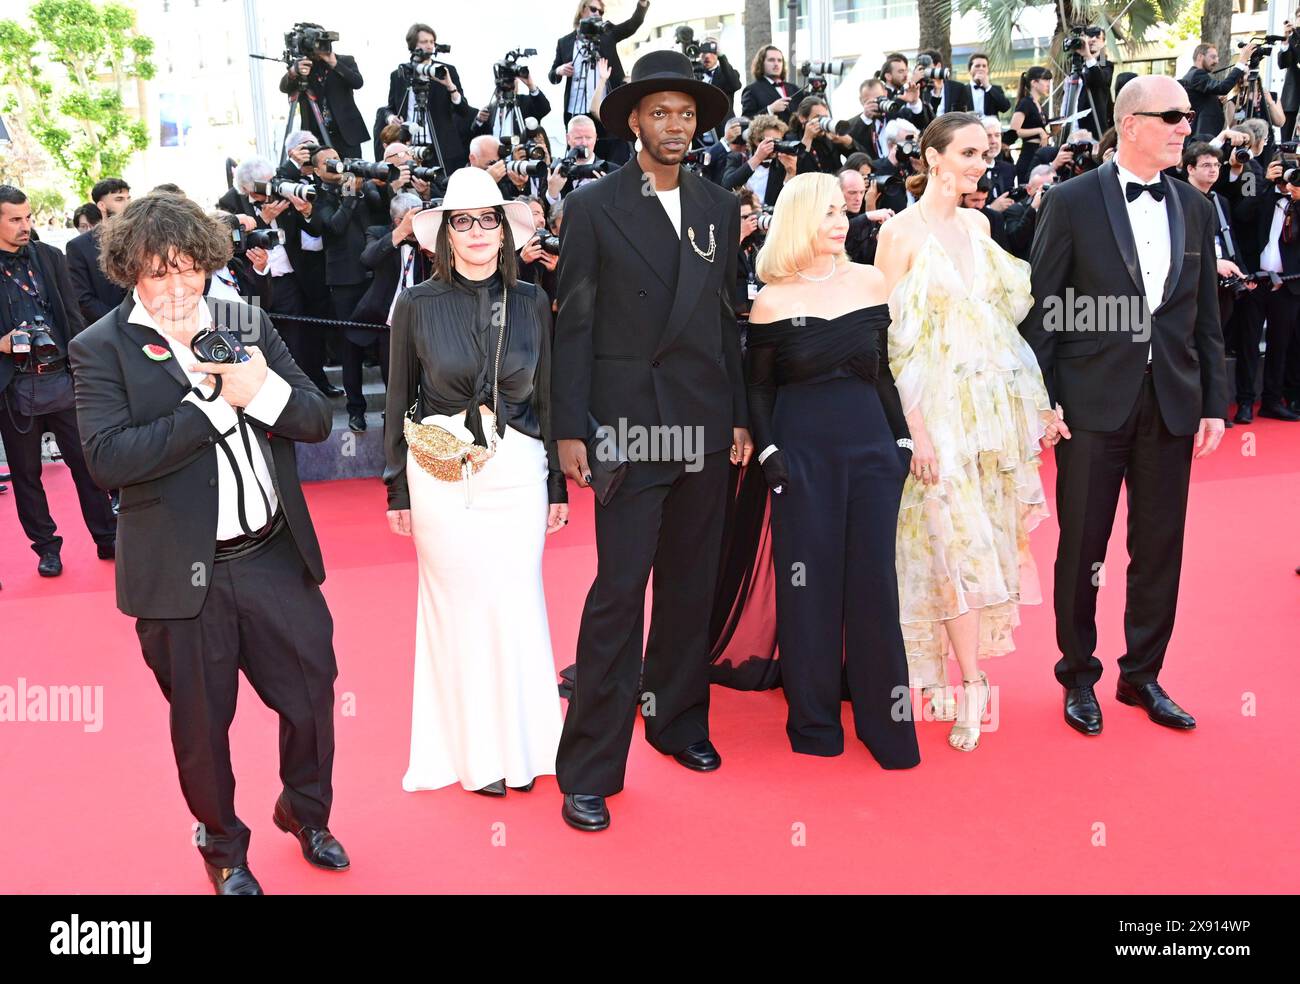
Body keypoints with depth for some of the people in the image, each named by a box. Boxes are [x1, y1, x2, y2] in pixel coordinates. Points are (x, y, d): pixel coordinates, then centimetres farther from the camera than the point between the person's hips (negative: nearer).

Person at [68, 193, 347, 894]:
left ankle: (306, 812, 44)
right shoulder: (101, 349, -6)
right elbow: (108, 458, -19)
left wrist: (261, 390, -18)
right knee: (201, 723, 14)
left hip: (277, 556, 3)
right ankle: (222, 845, 41)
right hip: (183, 576, -3)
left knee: (313, 692, 15)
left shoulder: (247, 324, 5)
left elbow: (317, 420, 2)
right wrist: (214, 400, -19)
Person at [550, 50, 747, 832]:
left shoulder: (720, 208, 11)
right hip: (628, 425, -4)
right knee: (619, 591, -5)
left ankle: (679, 719, 30)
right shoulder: (593, 207, -1)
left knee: (691, 584, 12)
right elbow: (575, 325, -4)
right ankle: (590, 768, 5)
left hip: (705, 426, 4)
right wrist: (570, 429, -8)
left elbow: (728, 317, 12)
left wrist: (740, 415, 8)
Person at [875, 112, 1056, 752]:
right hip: (938, 407, -6)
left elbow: (1005, 319, 15)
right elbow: (889, 338, -11)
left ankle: (958, 673, 22)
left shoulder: (977, 226, 12)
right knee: (957, 542, -7)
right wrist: (914, 428, -17)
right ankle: (970, 686, 3)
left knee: (986, 535, 9)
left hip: (994, 405, 6)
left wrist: (1034, 404, 7)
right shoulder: (902, 231, -6)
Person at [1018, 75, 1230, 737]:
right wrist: (1041, 399, -10)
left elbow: (1206, 316, 11)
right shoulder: (1073, 202, -4)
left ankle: (1142, 674, 28)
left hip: (1171, 404, 4)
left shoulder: (1195, 207, 10)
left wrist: (1214, 403, 6)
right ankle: (1078, 677, 23)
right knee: (1082, 548, 6)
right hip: (1093, 402, -4)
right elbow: (1040, 308, -5)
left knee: (1159, 548, 10)